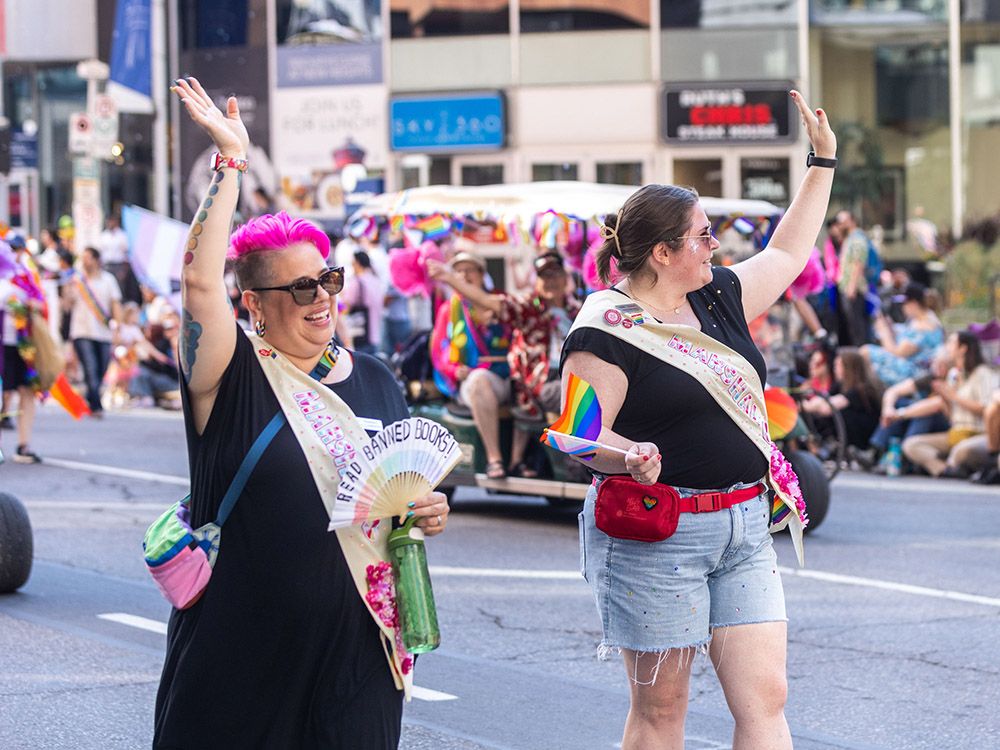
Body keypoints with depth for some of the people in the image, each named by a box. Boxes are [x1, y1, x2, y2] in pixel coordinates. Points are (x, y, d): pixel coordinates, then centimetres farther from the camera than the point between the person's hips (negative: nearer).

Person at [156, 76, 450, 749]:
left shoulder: (374, 379, 12)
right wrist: (231, 163, -22)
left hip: (360, 641, 4)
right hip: (248, 640, -4)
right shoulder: (234, 378, -4)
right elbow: (199, 279, -21)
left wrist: (431, 511, 1)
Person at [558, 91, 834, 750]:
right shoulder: (607, 330, -10)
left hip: (744, 532, 7)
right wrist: (630, 456, -34)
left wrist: (823, 162, 28)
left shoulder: (719, 298, 12)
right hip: (656, 538, -7)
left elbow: (787, 253, 28)